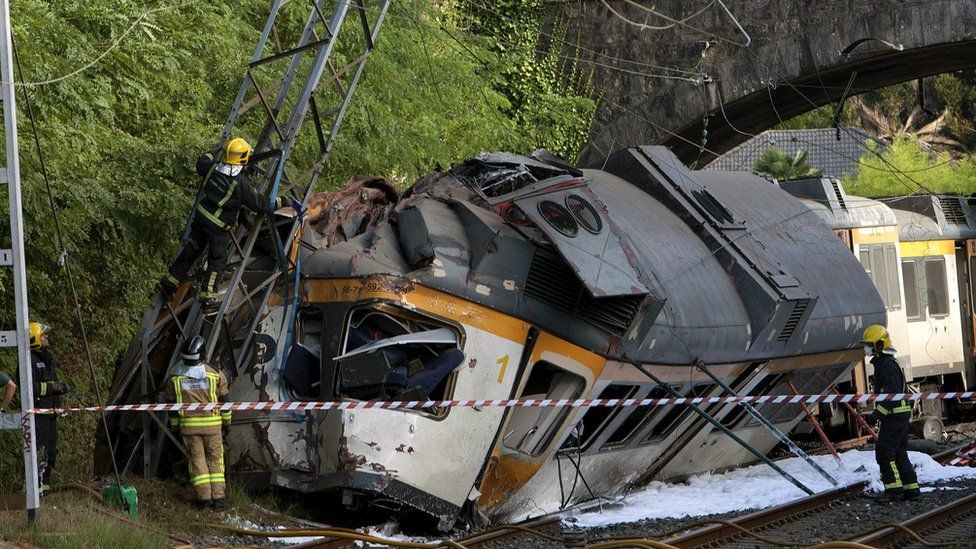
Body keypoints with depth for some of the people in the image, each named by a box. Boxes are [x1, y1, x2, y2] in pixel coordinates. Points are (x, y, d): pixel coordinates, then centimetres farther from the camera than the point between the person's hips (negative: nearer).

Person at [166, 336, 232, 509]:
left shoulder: (175, 377, -4)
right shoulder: (215, 374, -7)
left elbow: (172, 403, 3)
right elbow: (223, 400, 1)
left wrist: (174, 425, 15)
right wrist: (227, 421, 14)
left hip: (188, 425, 1)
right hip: (212, 423, -1)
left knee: (196, 458, 8)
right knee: (215, 458, 8)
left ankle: (203, 496, 3)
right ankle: (218, 497, 4)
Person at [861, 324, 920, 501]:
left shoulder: (888, 365, -15)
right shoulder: (882, 363, 17)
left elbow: (893, 393, -22)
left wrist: (880, 411, -21)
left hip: (894, 415, -10)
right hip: (901, 415, 10)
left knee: (884, 451, -9)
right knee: (899, 453, 10)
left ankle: (893, 487, -9)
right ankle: (911, 488, 11)